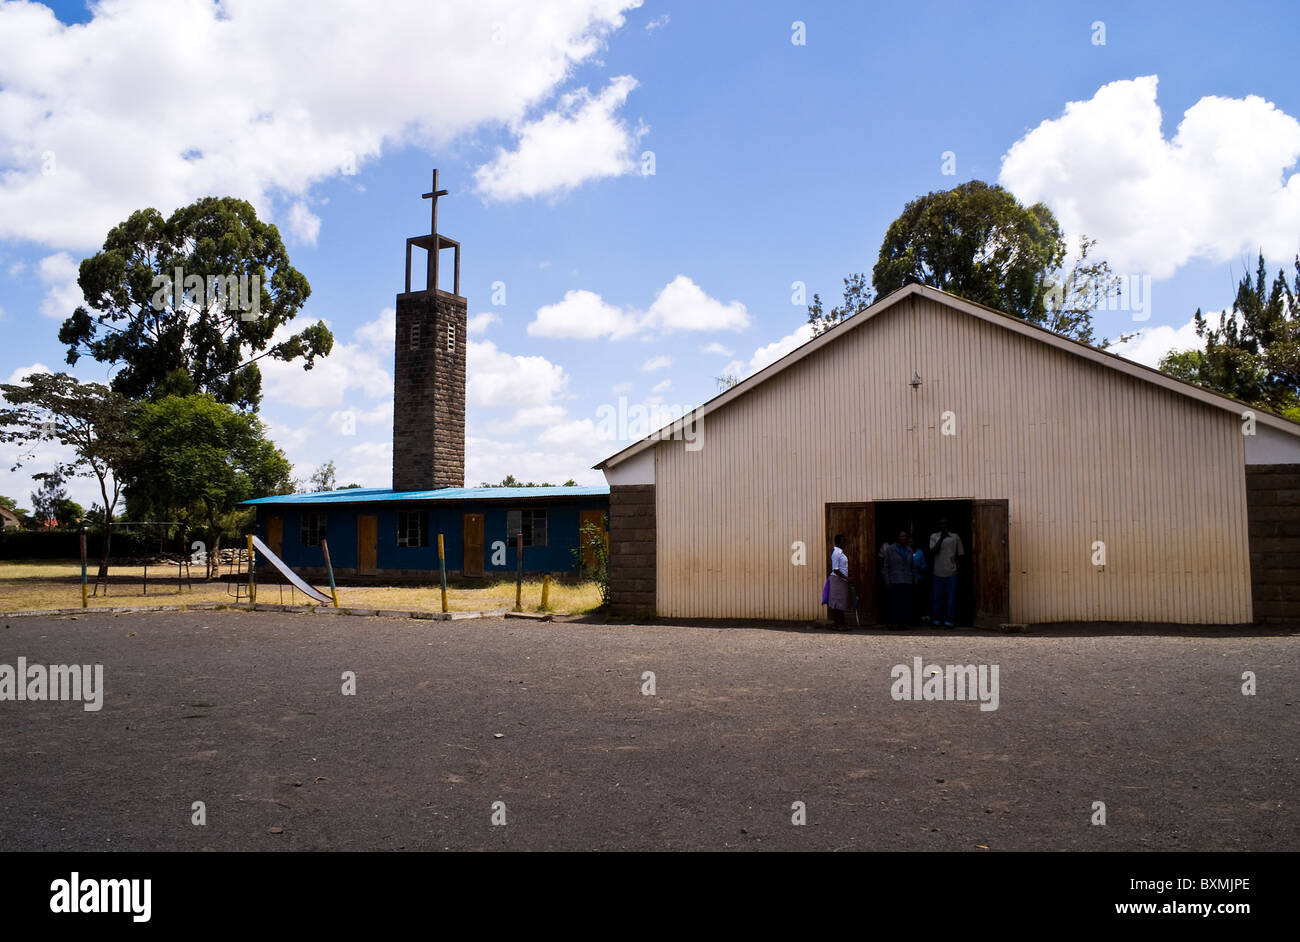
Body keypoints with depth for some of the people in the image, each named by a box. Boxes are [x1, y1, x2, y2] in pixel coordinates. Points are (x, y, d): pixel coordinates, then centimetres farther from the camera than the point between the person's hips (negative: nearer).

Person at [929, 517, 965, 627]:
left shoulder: (955, 537, 6)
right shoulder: (934, 536, 6)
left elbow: (959, 555, 11)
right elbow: (932, 552, -7)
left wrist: (957, 565, 1)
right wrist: (941, 538, -12)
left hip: (952, 573, 0)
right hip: (938, 573, 1)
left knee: (951, 598, -2)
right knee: (937, 597, 4)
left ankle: (949, 621, 1)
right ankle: (936, 620, 11)